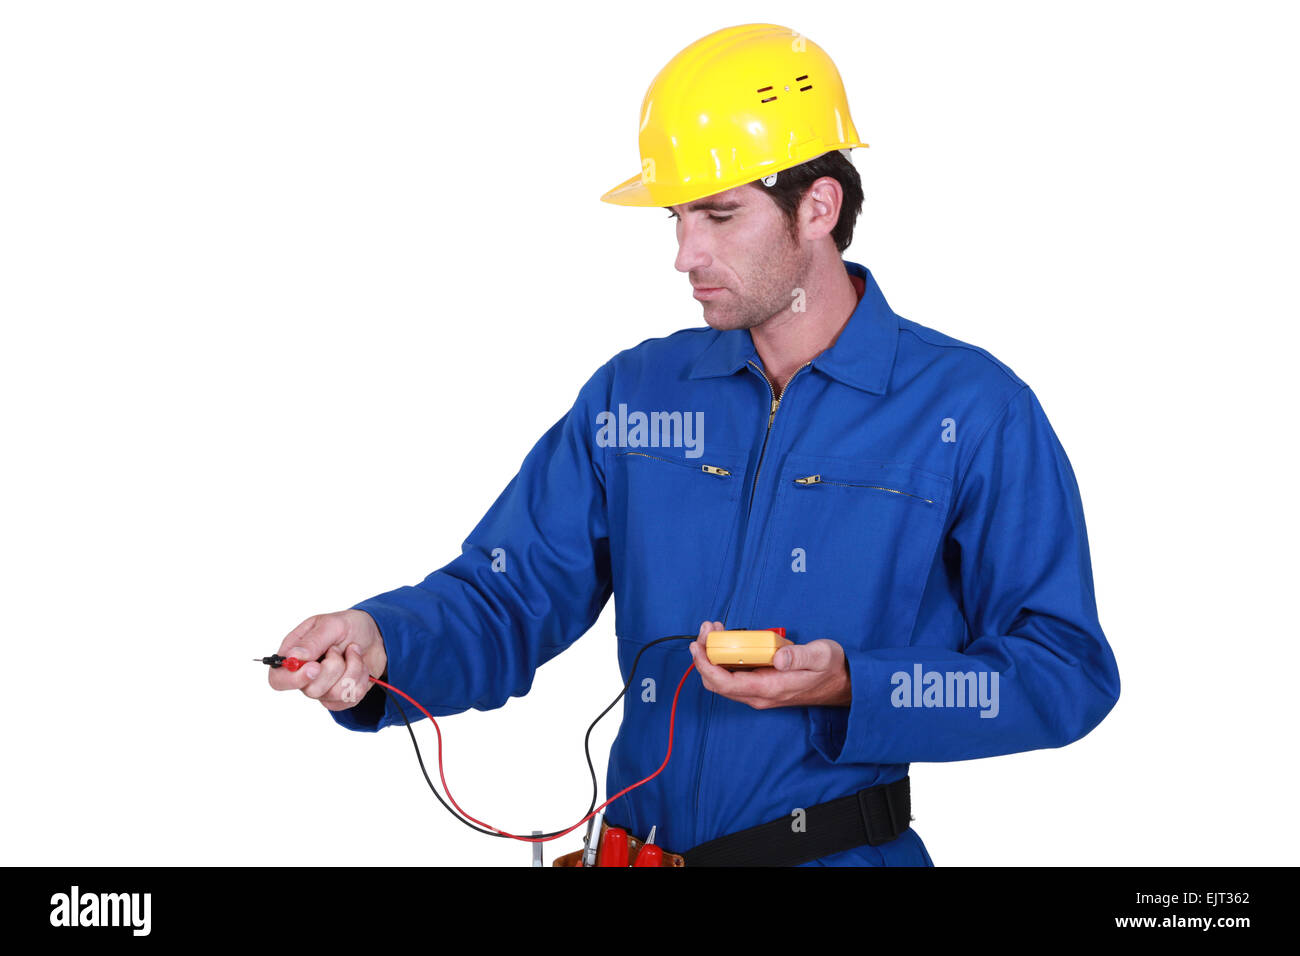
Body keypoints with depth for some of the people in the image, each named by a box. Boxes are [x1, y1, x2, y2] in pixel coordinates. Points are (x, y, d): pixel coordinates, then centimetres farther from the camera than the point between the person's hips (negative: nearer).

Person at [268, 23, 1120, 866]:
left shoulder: (973, 411, -1)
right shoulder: (631, 394, 10)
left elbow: (1068, 670, -4)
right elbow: (506, 597, 7)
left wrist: (854, 688, -16)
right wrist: (380, 642, -13)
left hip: (851, 853, -4)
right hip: (642, 838, 4)